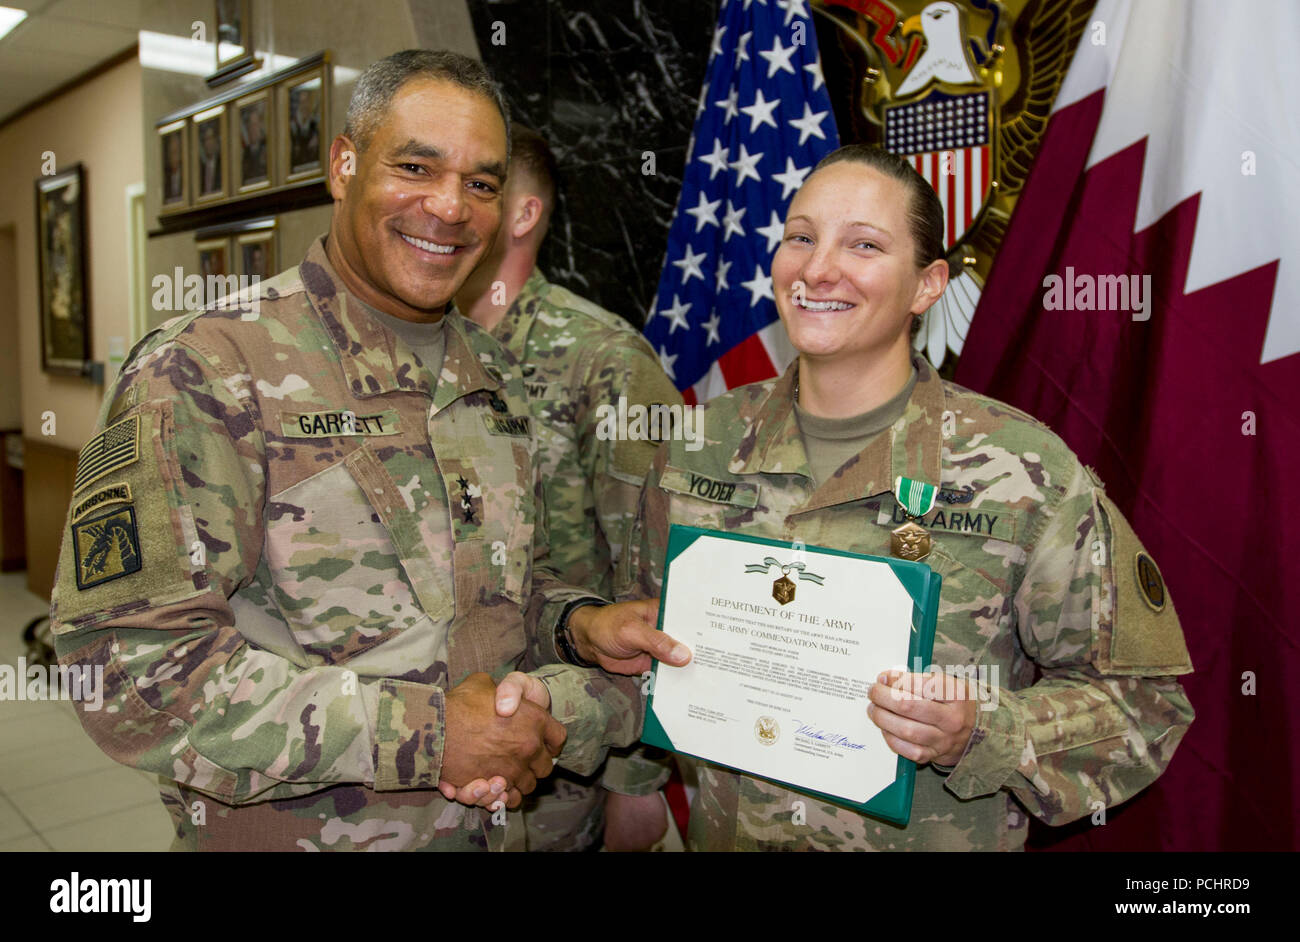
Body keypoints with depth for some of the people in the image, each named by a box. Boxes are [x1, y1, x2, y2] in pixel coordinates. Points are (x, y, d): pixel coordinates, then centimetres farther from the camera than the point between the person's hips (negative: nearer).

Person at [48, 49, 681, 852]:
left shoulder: (494, 374, 4)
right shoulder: (204, 372, -17)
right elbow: (133, 663, -23)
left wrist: (579, 626, -8)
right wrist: (425, 731, -26)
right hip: (290, 831, -6)